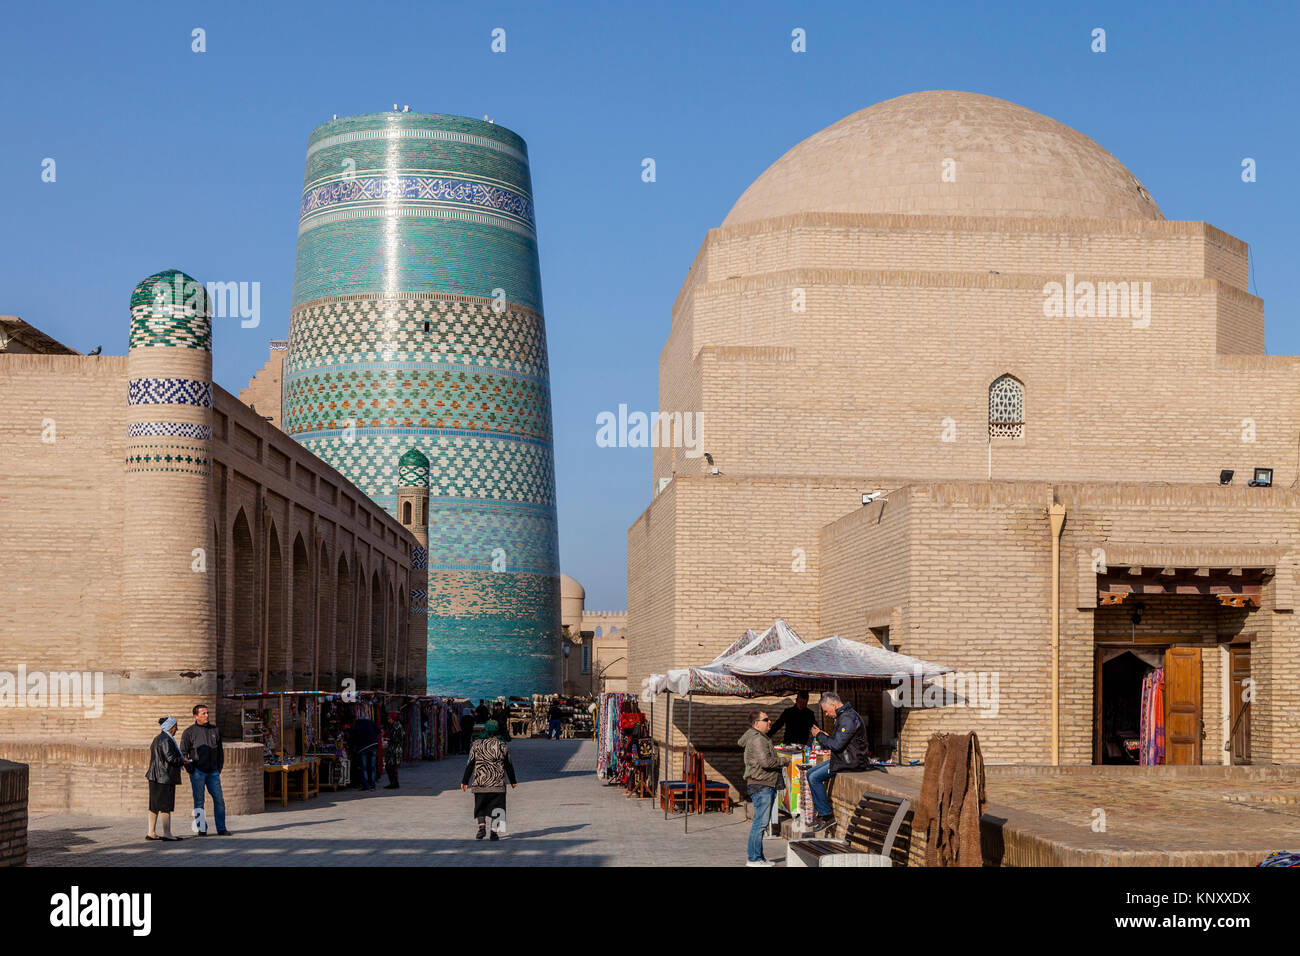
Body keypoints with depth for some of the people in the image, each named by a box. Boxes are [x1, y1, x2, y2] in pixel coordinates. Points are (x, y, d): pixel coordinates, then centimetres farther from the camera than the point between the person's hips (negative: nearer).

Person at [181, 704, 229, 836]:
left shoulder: (215, 730, 12)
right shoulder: (189, 732, 1)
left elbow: (220, 751, 19)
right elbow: (183, 753, 2)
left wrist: (219, 768, 11)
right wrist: (189, 768, -7)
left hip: (213, 772, 3)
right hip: (197, 771, -3)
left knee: (219, 799, 0)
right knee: (199, 800, -1)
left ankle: (221, 828, 5)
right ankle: (201, 829, 3)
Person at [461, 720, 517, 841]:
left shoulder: (477, 745, -1)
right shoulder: (502, 745, 0)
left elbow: (470, 764, -1)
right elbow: (509, 765, 5)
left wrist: (465, 781, 5)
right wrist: (512, 781, 17)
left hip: (480, 782, 0)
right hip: (498, 783, 0)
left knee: (480, 806, 13)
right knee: (496, 807, 5)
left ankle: (482, 826, -5)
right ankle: (494, 832, 0)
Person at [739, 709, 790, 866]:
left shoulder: (763, 737, 19)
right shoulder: (757, 740, -15)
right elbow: (765, 761, -25)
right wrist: (784, 760, -11)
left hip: (768, 785, 11)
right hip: (761, 784, -11)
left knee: (762, 822, 13)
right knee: (760, 822, -10)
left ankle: (758, 858, 17)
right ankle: (754, 859, -8)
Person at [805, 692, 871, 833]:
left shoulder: (848, 718, -19)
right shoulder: (842, 716, 15)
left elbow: (837, 745, -25)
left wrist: (819, 735, -11)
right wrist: (826, 735, 8)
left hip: (851, 762, -11)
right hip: (843, 758, 11)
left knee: (815, 778, -16)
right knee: (810, 774, 10)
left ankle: (827, 815, -10)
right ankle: (818, 812, 10)